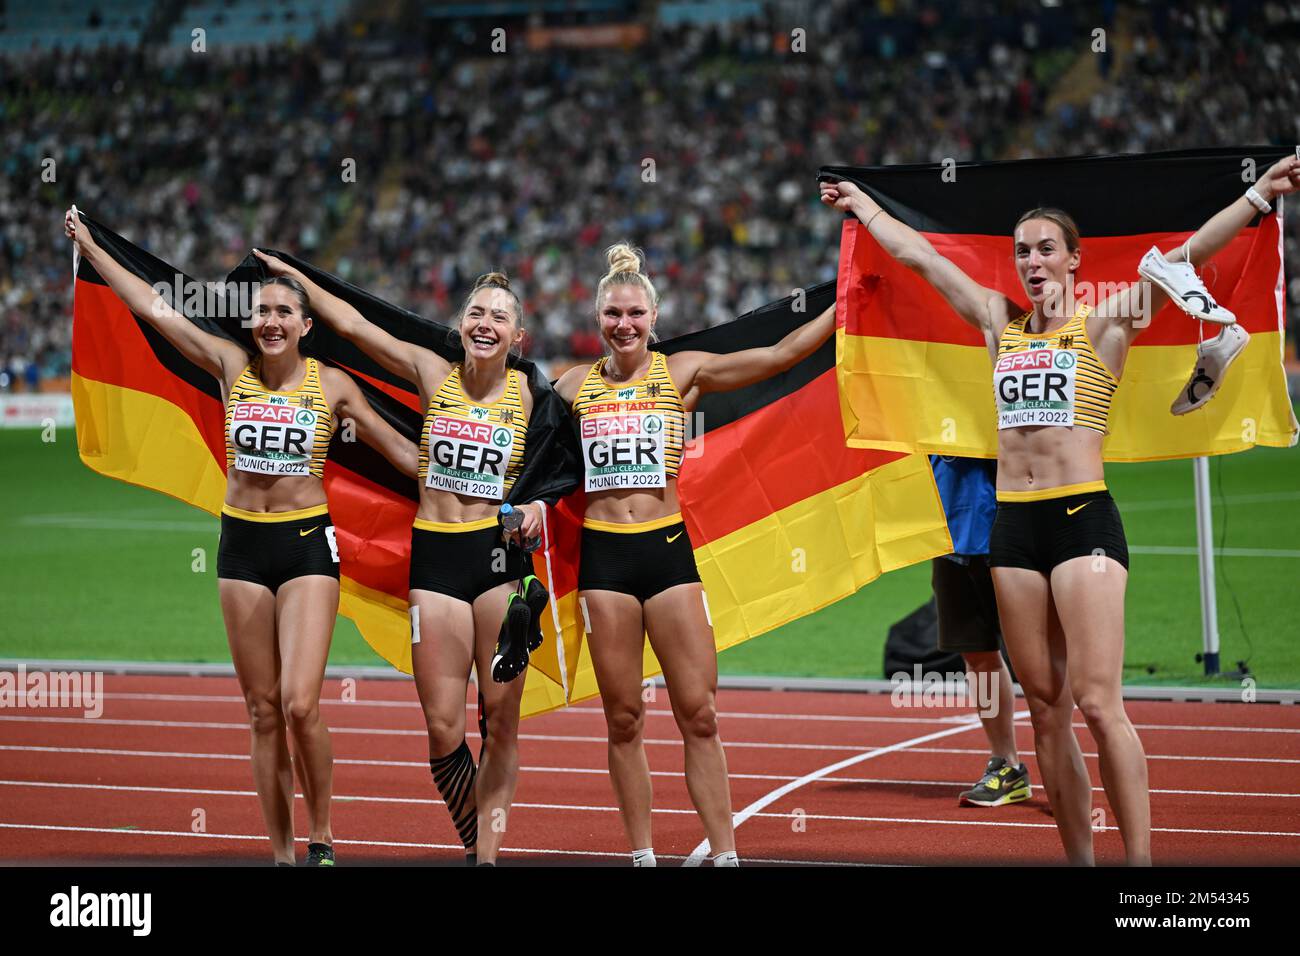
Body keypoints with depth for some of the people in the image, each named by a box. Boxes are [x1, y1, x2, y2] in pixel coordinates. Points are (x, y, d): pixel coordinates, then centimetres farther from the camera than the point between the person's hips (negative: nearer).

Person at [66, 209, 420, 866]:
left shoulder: (331, 385, 0)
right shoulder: (232, 367, 4)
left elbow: (395, 448, 9)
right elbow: (153, 307, 7)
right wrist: (90, 248, 8)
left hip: (307, 545, -2)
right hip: (242, 544, 2)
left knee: (299, 705, -16)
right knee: (264, 713, 4)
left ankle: (320, 839, 2)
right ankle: (281, 855, 10)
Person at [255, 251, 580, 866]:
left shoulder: (531, 396, 2)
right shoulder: (433, 374, 4)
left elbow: (562, 466, 14)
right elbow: (352, 325, 9)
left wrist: (538, 504, -5)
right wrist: (291, 274, 14)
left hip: (500, 556, -1)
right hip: (435, 558, 1)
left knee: (500, 722, -2)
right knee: (442, 729, -3)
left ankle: (489, 854, 5)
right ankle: (476, 848, 14)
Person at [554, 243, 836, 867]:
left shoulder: (683, 372, 4)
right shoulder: (574, 386, 9)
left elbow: (781, 354, 1)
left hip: (668, 549, -1)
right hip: (603, 555, 1)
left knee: (699, 715, -4)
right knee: (623, 719, 3)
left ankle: (724, 855, 0)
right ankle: (641, 855, 11)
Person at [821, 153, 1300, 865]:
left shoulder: (1104, 326, 2)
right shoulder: (1001, 322, 15)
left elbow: (1188, 256, -7)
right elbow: (919, 255, 24)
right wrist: (860, 204, 32)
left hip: (1084, 518, -5)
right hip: (1014, 523, 5)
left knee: (1097, 703, -14)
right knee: (1046, 708, 4)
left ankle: (1140, 861, -14)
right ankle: (1078, 859, 8)